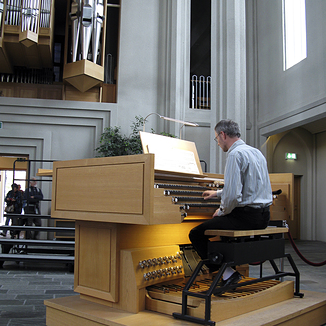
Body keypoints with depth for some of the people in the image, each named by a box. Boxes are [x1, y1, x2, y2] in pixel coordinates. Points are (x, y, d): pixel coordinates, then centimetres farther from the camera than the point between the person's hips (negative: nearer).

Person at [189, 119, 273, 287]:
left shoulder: (235, 154, -16)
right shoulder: (256, 152, 15)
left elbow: (233, 195, -24)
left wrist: (222, 211, -4)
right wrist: (218, 193, 38)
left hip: (246, 215, -10)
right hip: (263, 215, 10)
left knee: (196, 234, -1)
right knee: (221, 223, 33)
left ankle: (228, 274, -4)